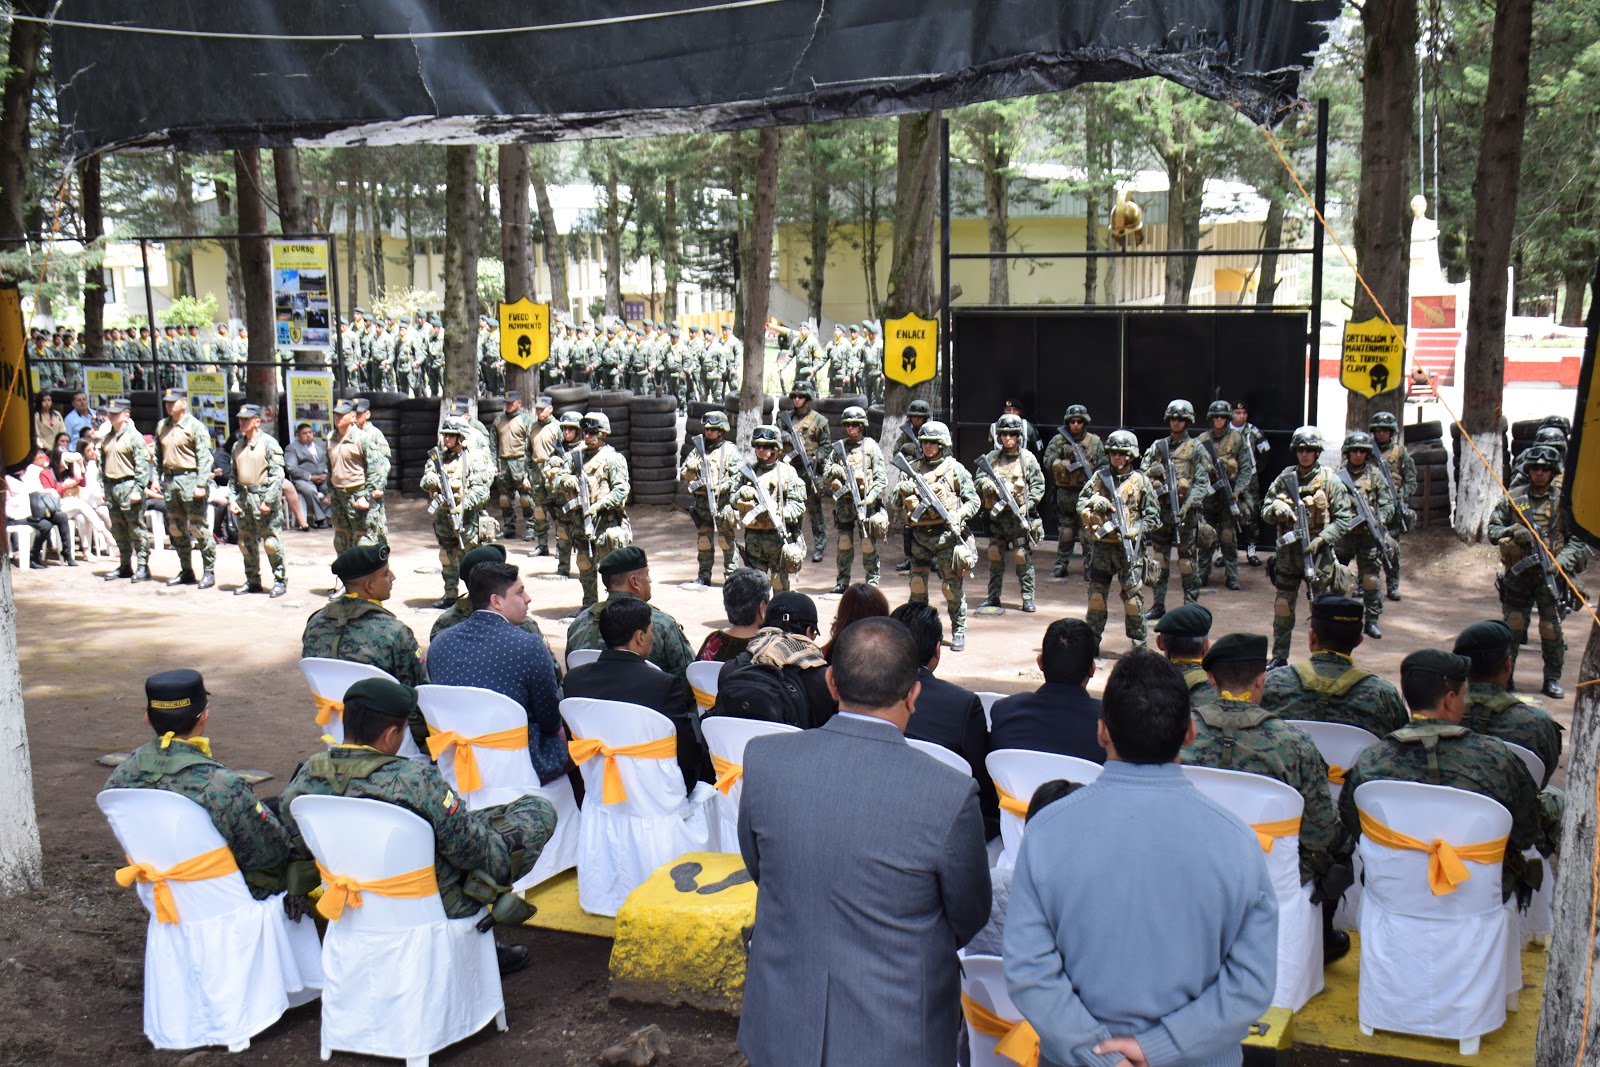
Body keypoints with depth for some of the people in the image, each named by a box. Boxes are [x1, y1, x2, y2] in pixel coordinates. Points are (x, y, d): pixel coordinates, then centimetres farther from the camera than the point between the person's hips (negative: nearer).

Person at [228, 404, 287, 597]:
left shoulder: (269, 444, -6)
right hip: (243, 498, 7)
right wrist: (232, 500, 6)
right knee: (246, 543, 11)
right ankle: (253, 581, 21)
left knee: (271, 542, -5)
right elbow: (233, 476, 18)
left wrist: (268, 501, -17)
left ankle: (280, 580, 5)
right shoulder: (237, 446, 14)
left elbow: (277, 475, -12)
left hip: (264, 496, -7)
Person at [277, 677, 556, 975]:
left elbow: (303, 849, 3)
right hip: (439, 901, -6)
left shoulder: (303, 779, -14)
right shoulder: (415, 781, -32)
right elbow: (471, 852, -22)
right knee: (540, 811, 6)